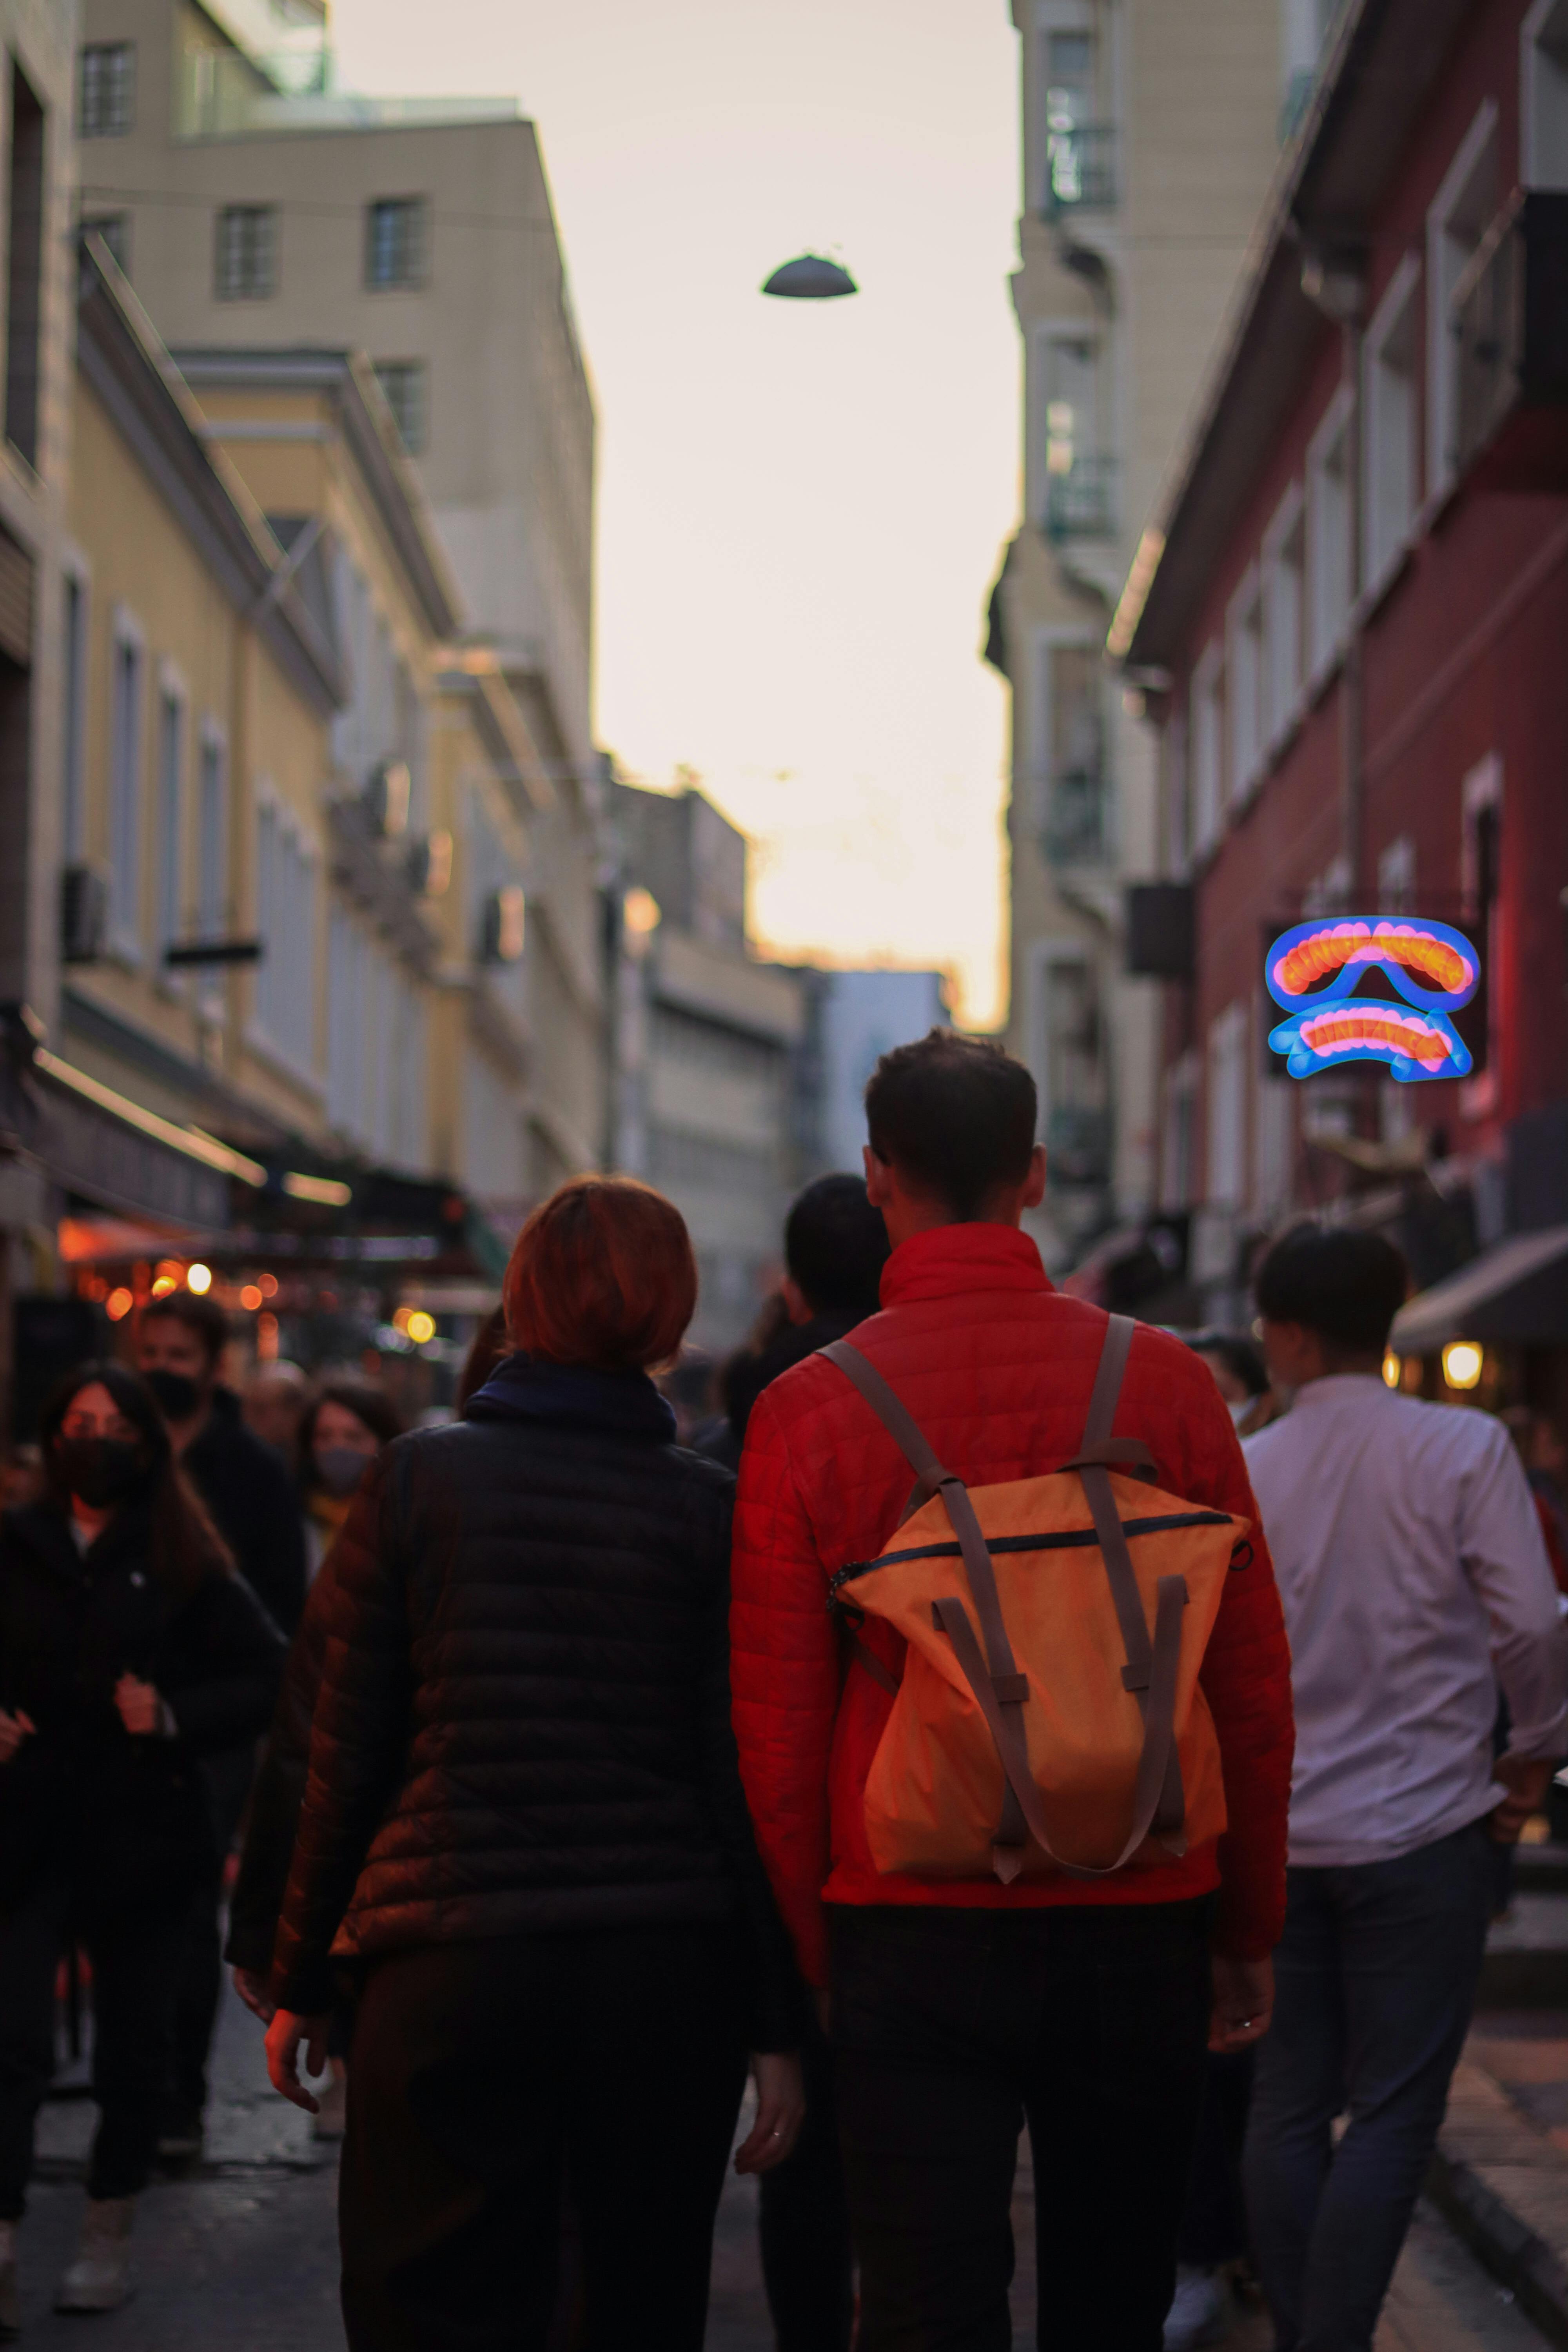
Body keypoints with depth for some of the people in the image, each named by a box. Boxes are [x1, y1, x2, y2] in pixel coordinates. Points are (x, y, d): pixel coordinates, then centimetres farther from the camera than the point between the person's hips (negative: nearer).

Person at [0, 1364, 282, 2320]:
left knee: (130, 2049, 10)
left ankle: (110, 2242, 26)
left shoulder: (184, 1566, 2)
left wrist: (174, 1718, -14)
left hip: (143, 1837, 0)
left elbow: (272, 1678, -1)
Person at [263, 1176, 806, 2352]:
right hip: (668, 1967, 1)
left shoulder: (417, 1479, 0)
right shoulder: (707, 1508, 1)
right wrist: (779, 2025, 3)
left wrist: (301, 1980, 9)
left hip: (447, 1962, -1)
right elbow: (743, 1777, -1)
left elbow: (350, 1755, 1)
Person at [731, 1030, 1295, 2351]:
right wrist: (1250, 1930, 11)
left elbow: (776, 1732, -3)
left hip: (910, 1932, -1)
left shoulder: (808, 1410, -5)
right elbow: (1253, 1687, 1)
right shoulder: (1166, 1383, -3)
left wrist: (820, 1952, 9)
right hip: (1141, 1930, 2)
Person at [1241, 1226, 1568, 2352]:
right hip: (1421, 1828, -3)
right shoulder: (1463, 1449, -8)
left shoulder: (1243, 1470, 0)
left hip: (1280, 1832, 3)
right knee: (1393, 2115, 0)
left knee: (1290, 2108, 11)